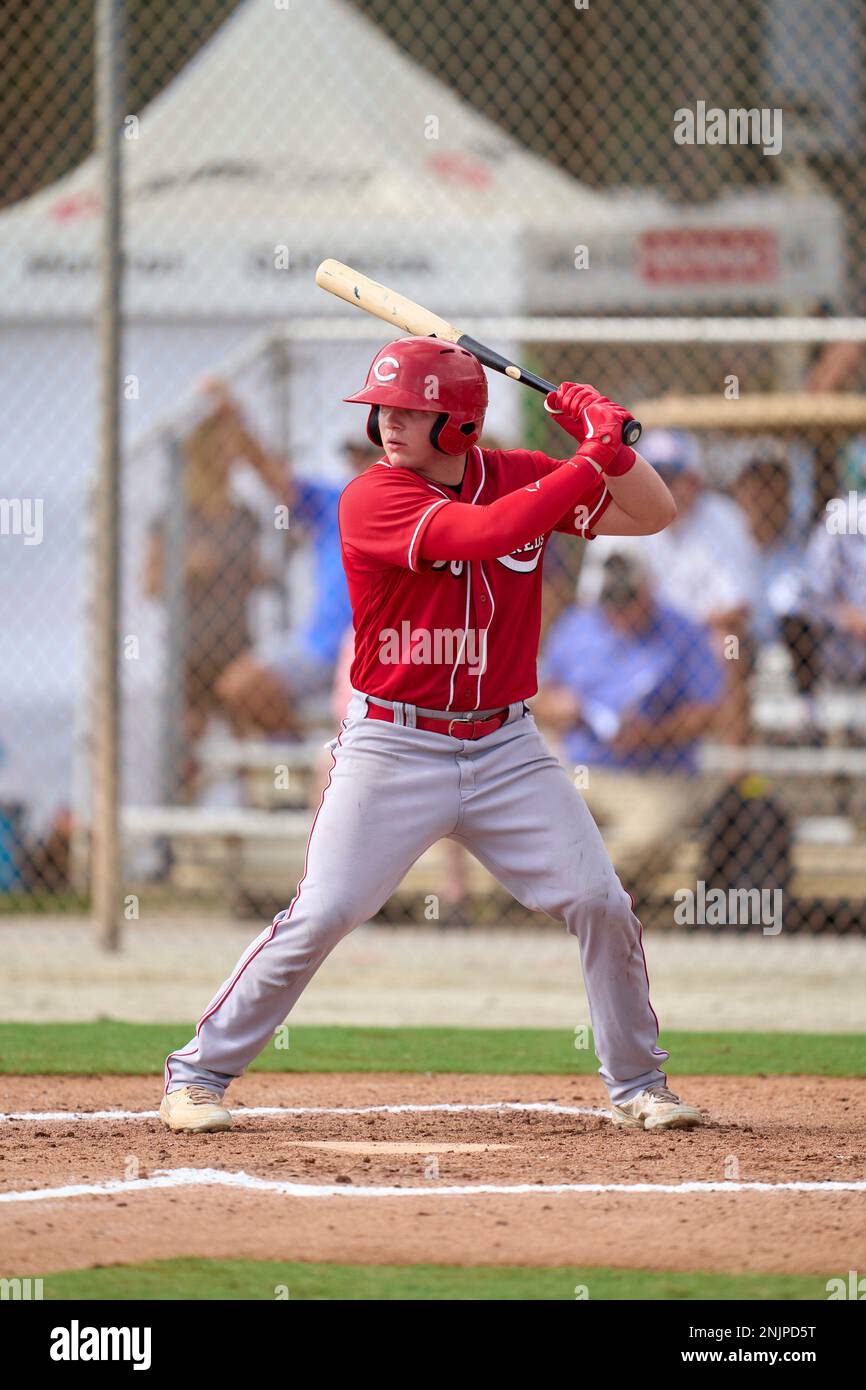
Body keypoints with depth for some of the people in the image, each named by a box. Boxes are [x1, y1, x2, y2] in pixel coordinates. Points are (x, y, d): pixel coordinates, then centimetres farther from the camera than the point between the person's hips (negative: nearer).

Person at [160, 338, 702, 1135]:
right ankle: (198, 1074, 2)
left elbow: (654, 515, 5)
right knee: (322, 914, -12)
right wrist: (593, 459, -26)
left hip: (506, 749, 4)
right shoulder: (374, 499, -13)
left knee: (601, 904, -2)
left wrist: (610, 442, -13)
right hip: (392, 747, -4)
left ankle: (637, 1084, 16)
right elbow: (484, 532, -29)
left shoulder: (520, 477, 2)